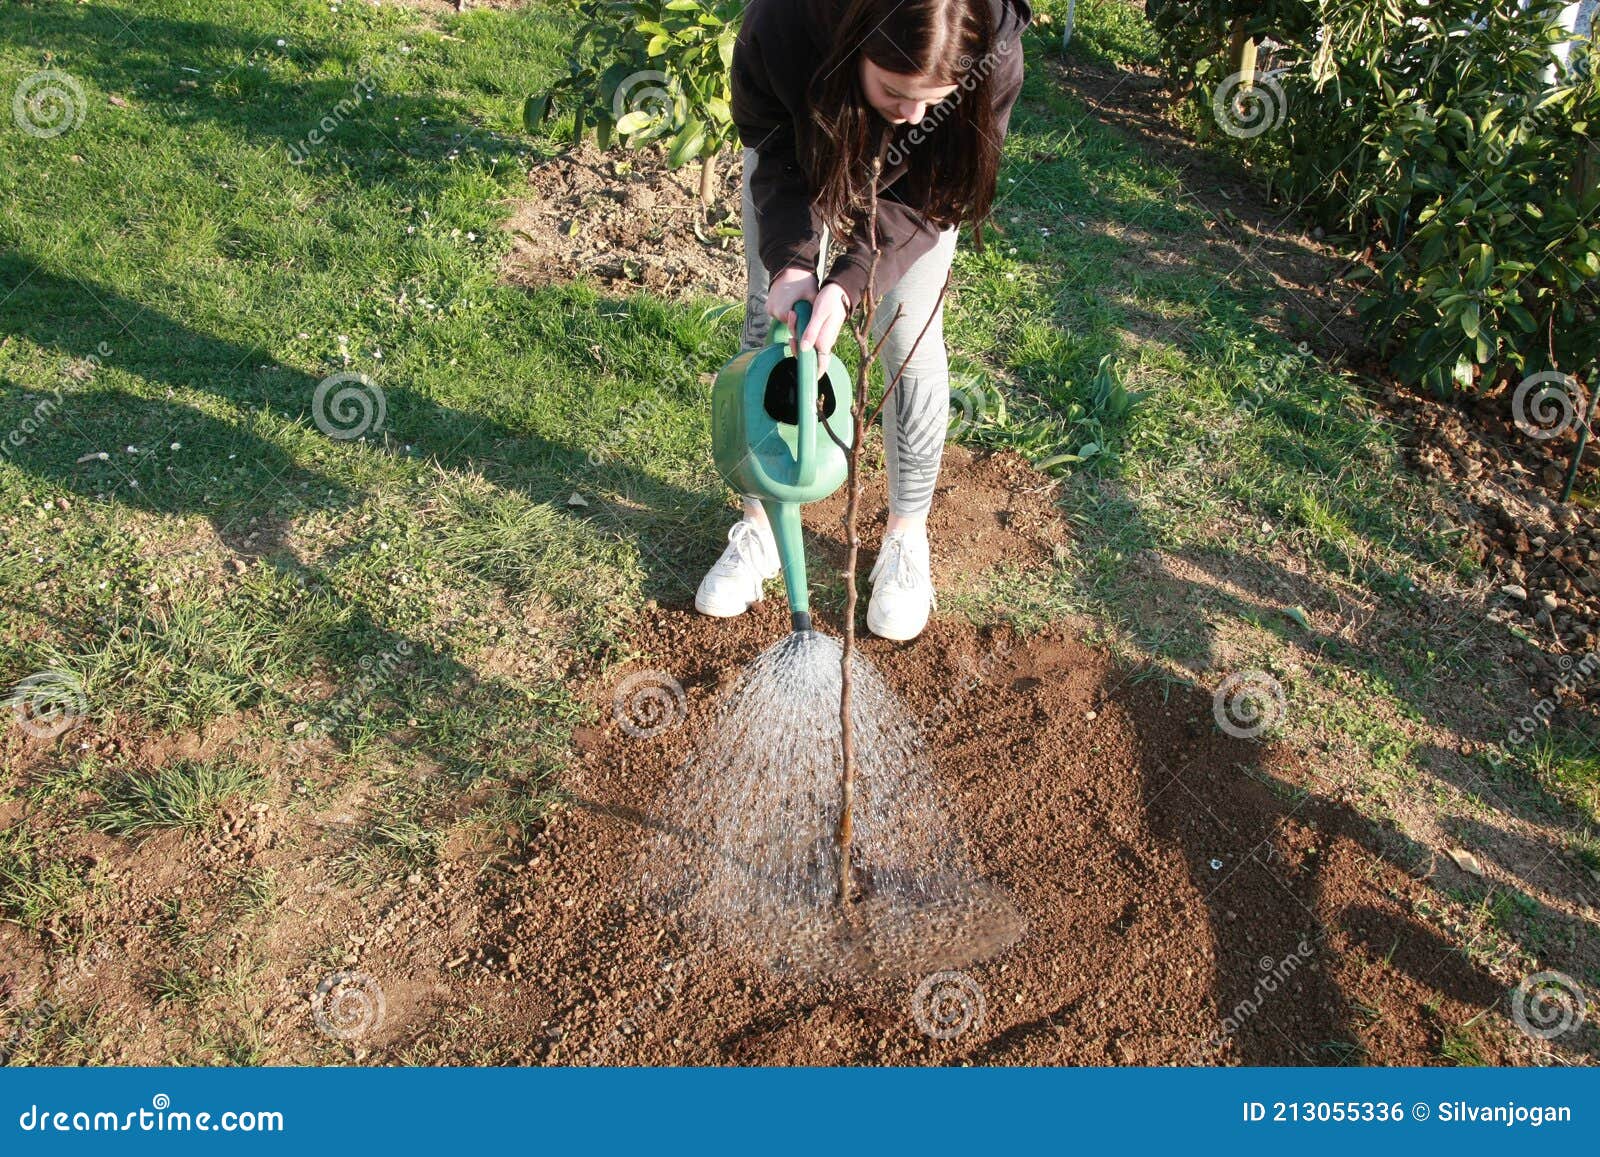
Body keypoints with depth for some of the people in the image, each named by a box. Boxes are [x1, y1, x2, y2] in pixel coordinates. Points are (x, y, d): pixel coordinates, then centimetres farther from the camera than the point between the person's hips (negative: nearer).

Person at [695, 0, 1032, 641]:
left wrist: (849, 283, -41)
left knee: (909, 339, -6)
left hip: (916, 173, 0)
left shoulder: (993, 56, -38)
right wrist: (791, 260, -39)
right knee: (768, 321, -1)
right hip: (802, 149, 1)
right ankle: (761, 524, 13)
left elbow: (924, 200, -28)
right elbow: (774, 156, -24)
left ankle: (907, 536, 11)